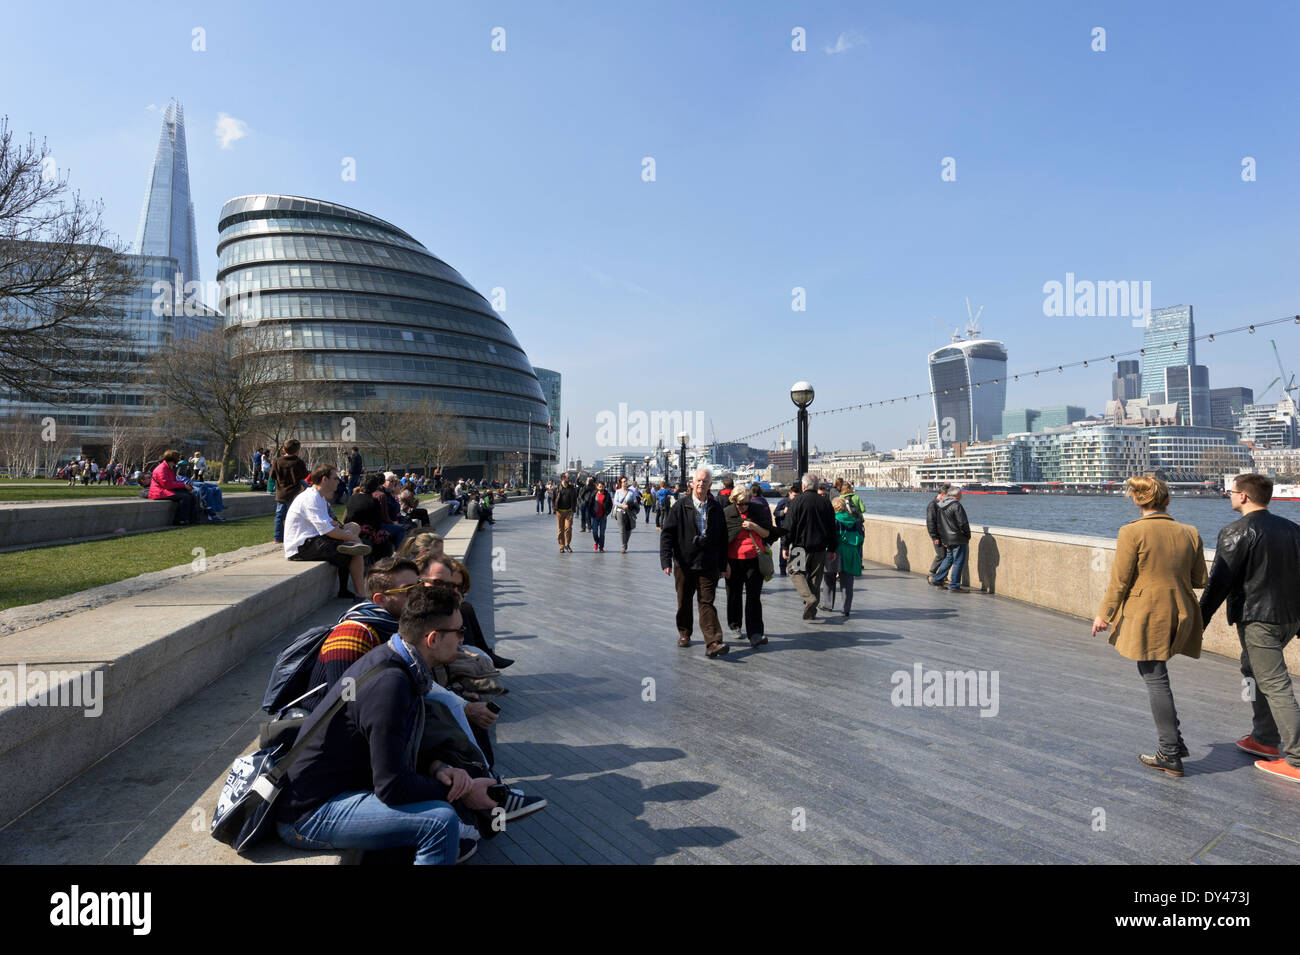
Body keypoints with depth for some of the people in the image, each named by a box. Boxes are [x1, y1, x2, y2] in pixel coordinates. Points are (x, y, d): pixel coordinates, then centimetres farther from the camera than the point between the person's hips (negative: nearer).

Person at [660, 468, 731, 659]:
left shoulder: (716, 508, 4)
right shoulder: (681, 506, -2)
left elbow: (722, 538, 11)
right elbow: (667, 534, -4)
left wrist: (723, 564, 11)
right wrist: (666, 560, -12)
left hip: (708, 565, 0)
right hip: (684, 564, 0)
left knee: (707, 602, -5)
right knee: (684, 602, 13)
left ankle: (713, 643, -11)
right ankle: (684, 634, 33)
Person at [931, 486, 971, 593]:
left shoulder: (940, 505, 7)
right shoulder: (956, 505, -17)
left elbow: (938, 523, 13)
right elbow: (963, 524, -16)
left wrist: (941, 538, 17)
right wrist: (968, 537, -2)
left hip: (946, 539, 8)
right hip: (958, 539, -8)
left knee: (948, 559, 22)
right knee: (958, 562, 0)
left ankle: (938, 580, 24)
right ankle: (954, 586, 3)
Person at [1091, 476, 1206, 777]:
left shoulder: (1132, 532, -12)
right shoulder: (1189, 533, 3)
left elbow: (1119, 581, -11)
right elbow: (1199, 580, 7)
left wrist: (1104, 615, -1)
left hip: (1146, 616, -6)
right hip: (1180, 615, 6)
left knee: (1155, 679, 3)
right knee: (1154, 673, 22)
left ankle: (1171, 755, 9)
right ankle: (1174, 740, 26)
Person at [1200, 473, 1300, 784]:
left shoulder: (1236, 533, -14)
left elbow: (1219, 582, -16)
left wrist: (1199, 621, -10)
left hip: (1257, 618, -9)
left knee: (1275, 685, -4)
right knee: (1253, 670, 23)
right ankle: (1265, 739, 31)